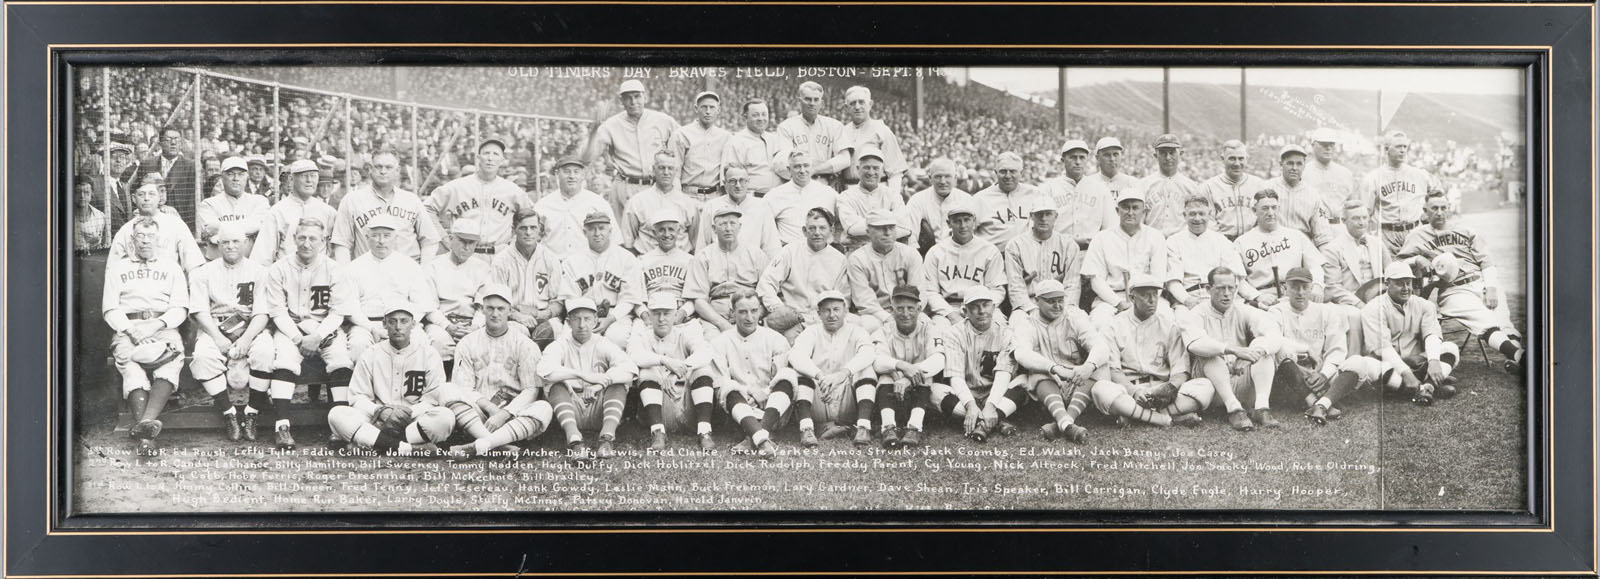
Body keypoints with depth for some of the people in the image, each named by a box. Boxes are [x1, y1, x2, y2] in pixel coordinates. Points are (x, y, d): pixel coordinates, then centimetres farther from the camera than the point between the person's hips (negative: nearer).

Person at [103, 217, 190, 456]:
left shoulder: (171, 267, 21)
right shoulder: (117, 267, 21)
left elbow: (180, 309, 9)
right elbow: (110, 309, 10)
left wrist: (157, 325, -11)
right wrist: (130, 330, -9)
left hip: (163, 327, 0)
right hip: (127, 328, 0)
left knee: (173, 358, -35)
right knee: (128, 362, -33)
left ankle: (147, 419, -53)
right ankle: (145, 436, -47)